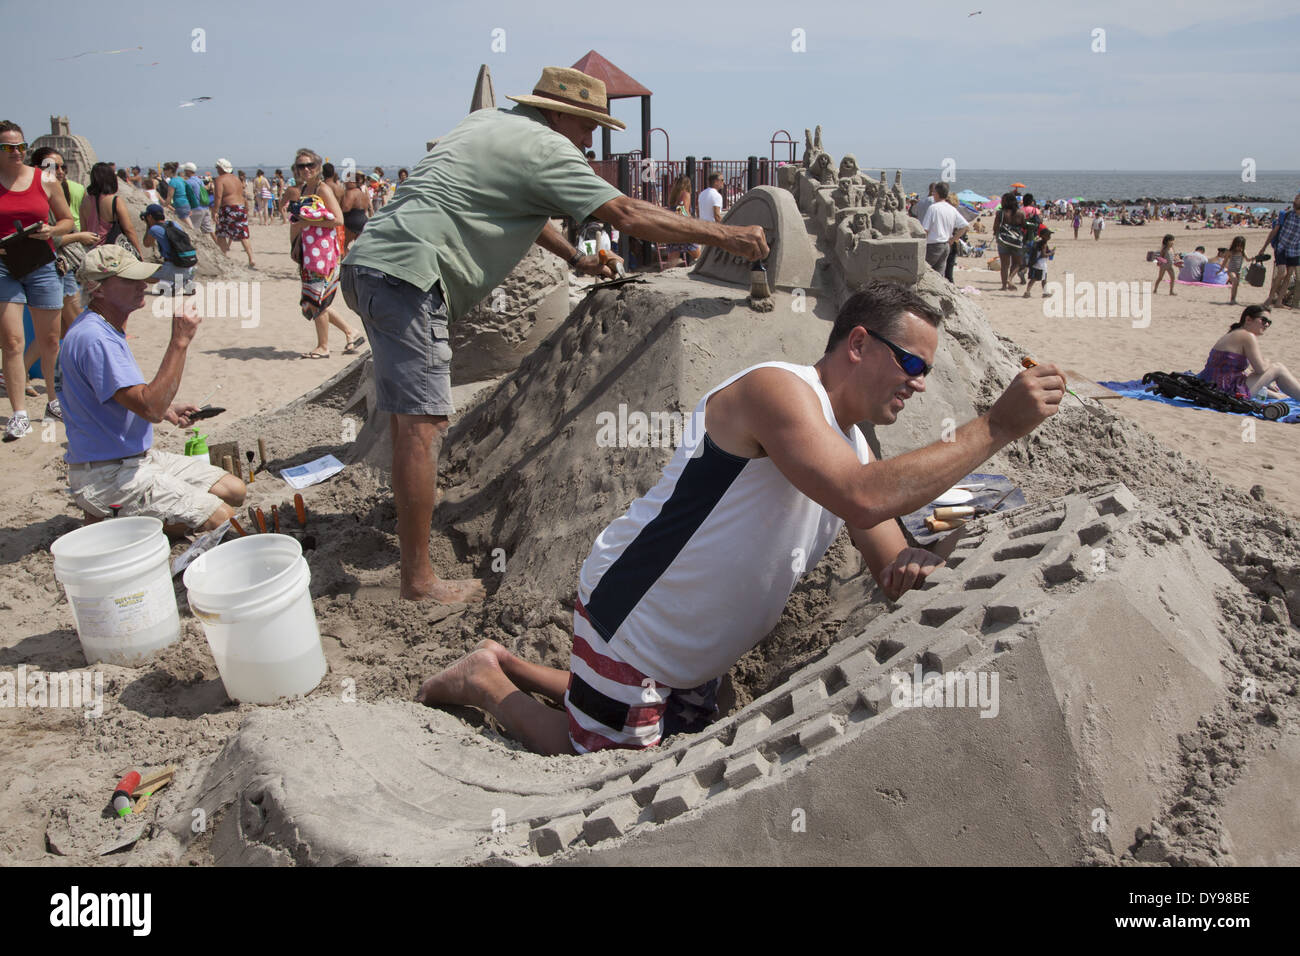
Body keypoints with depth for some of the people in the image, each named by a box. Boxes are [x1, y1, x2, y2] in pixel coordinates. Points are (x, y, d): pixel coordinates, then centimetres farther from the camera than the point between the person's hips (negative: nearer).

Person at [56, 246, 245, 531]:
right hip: (109, 473, -10)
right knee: (219, 518, -18)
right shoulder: (94, 339, -23)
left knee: (233, 491, 6)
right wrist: (179, 342, -29)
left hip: (139, 457, 10)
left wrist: (165, 410, 9)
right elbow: (150, 407, -30)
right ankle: (110, 518, -2)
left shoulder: (107, 330, 12)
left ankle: (124, 511, 10)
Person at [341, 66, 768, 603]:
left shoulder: (489, 122, 23)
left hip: (371, 261, 11)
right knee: (423, 421, -13)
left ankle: (409, 509, 37)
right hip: (406, 270, -11)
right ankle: (418, 582, -11)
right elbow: (627, 215, -11)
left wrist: (574, 259, 38)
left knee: (409, 413, 21)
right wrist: (723, 235, -6)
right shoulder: (544, 147, -6)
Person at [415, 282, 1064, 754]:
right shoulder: (777, 389, -23)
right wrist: (996, 427, -30)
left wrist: (918, 565, -18)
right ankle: (485, 684, 20)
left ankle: (508, 666, 34)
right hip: (629, 619, -9)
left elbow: (890, 568, 6)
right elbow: (865, 498, -37)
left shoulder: (849, 446, 6)